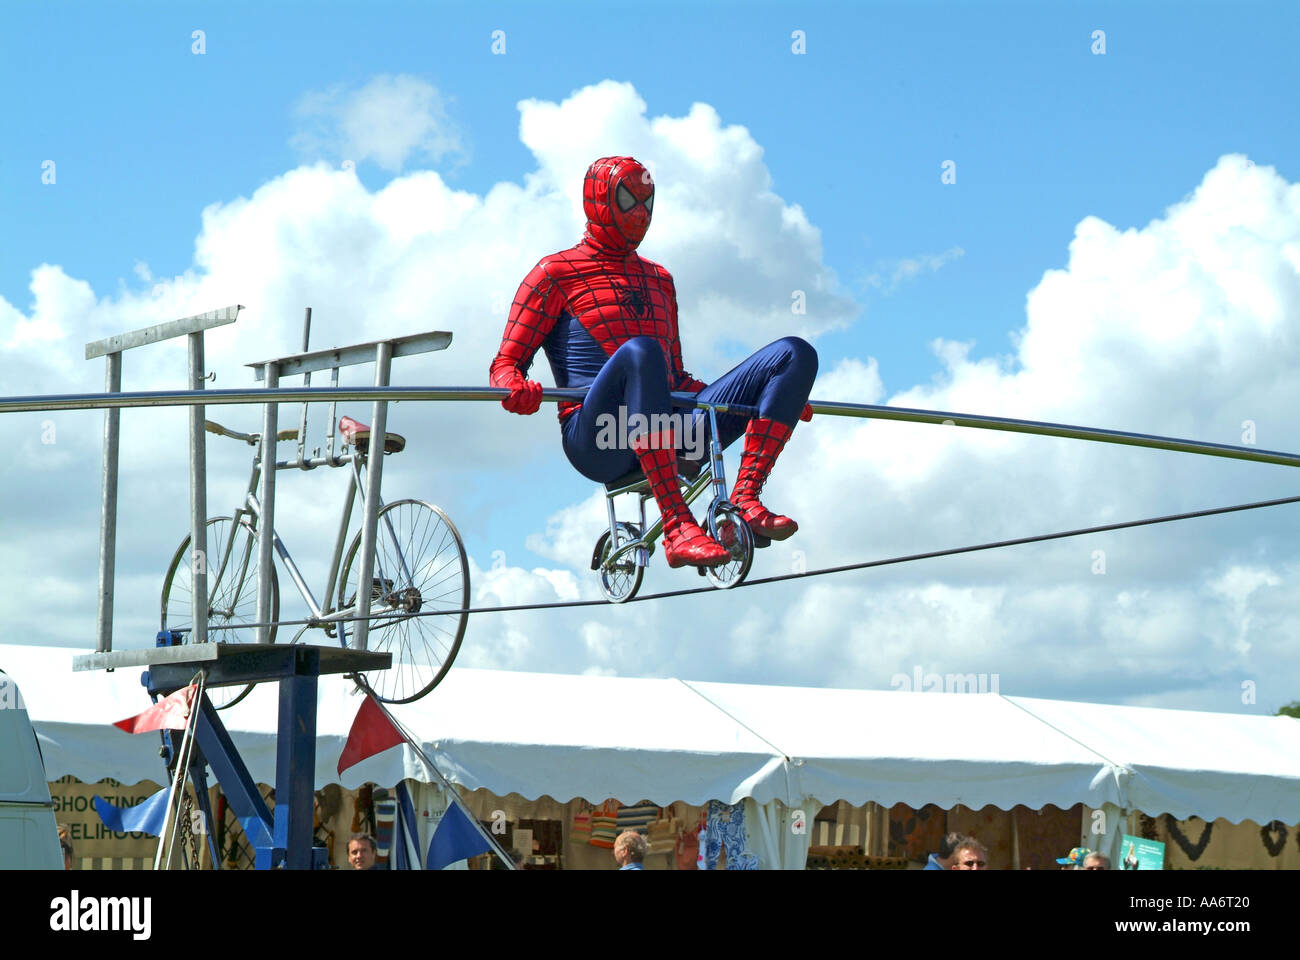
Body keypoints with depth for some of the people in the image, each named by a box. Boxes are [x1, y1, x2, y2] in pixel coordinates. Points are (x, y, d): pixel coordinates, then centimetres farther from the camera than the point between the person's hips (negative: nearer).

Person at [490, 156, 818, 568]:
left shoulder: (658, 280, 29)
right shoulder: (556, 273, 11)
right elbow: (506, 364, 6)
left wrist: (781, 395, 24)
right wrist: (516, 388, -20)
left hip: (666, 435, 6)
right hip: (597, 441, -6)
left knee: (795, 353, -6)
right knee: (640, 351, -40)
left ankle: (745, 502, -24)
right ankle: (678, 530, -48)